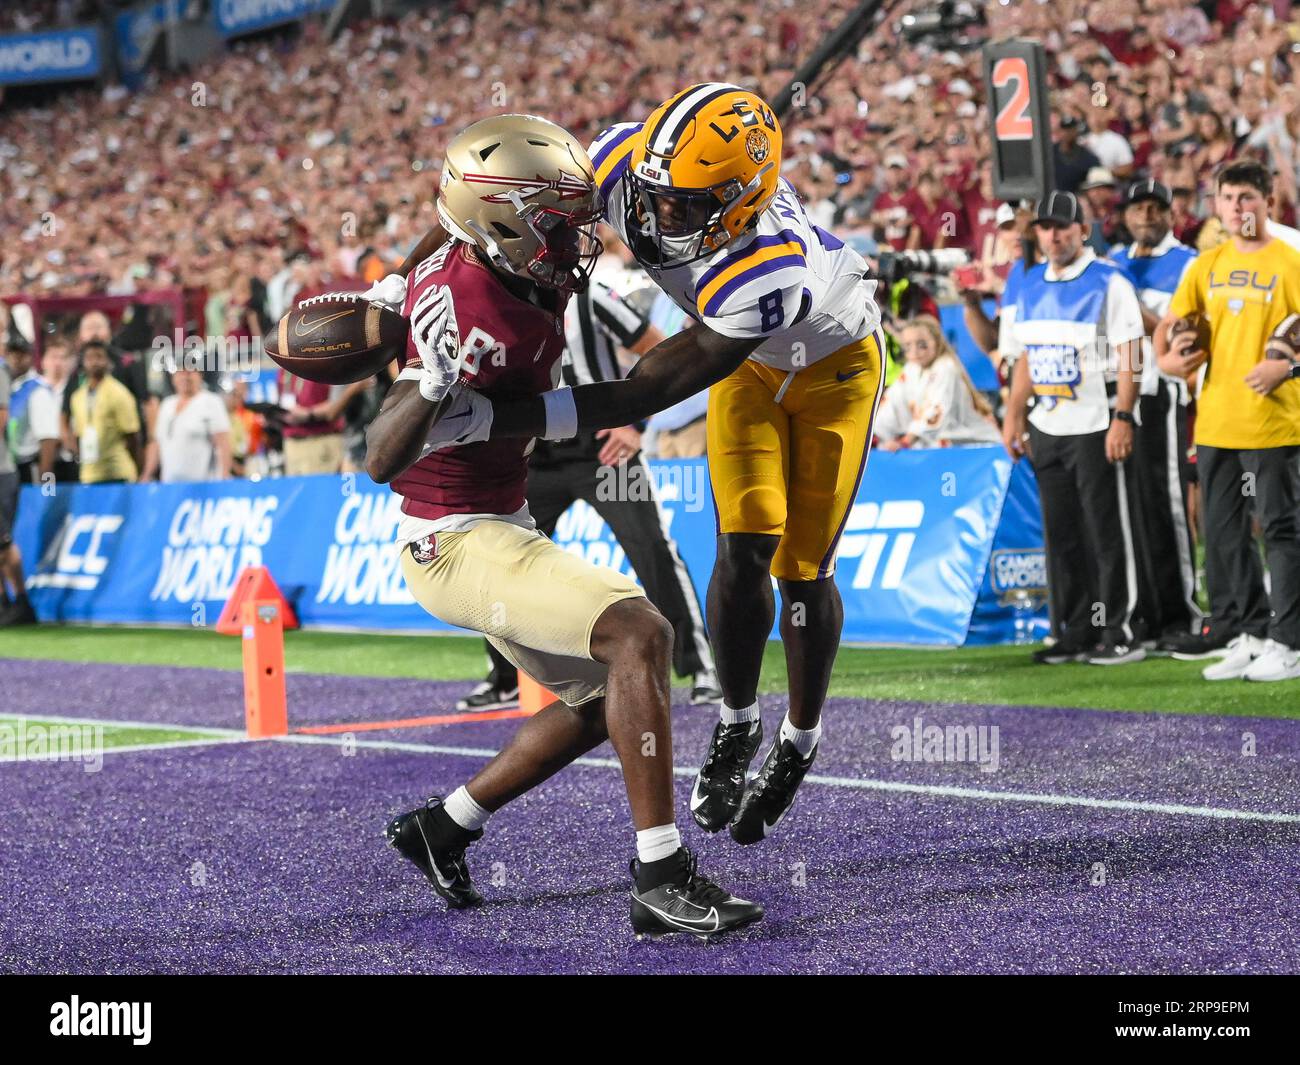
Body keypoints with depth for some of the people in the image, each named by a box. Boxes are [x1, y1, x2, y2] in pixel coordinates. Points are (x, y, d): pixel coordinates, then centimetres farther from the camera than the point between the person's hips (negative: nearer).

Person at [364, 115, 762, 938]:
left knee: (600, 699, 19)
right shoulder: (474, 320, -28)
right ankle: (662, 881, -25)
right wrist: (431, 382, -45)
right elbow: (383, 463, -31)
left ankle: (443, 828, 30)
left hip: (498, 525, 10)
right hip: (459, 541, -10)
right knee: (640, 633, -26)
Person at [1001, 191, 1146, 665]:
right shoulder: (1030, 286, 13)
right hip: (1046, 429, 6)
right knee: (1061, 534, 9)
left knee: (1107, 531, -4)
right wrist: (1014, 415, 14)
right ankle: (1074, 632, 15)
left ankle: (1119, 633, 1)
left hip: (1095, 427, -6)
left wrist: (1122, 419, -18)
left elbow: (1127, 358, -11)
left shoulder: (1109, 283, -7)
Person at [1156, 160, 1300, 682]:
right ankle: (1247, 637, 17)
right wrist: (1166, 356, -2)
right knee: (1224, 534, 9)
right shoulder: (1207, 266, 11)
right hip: (1216, 420, 6)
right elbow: (1169, 323, 18)